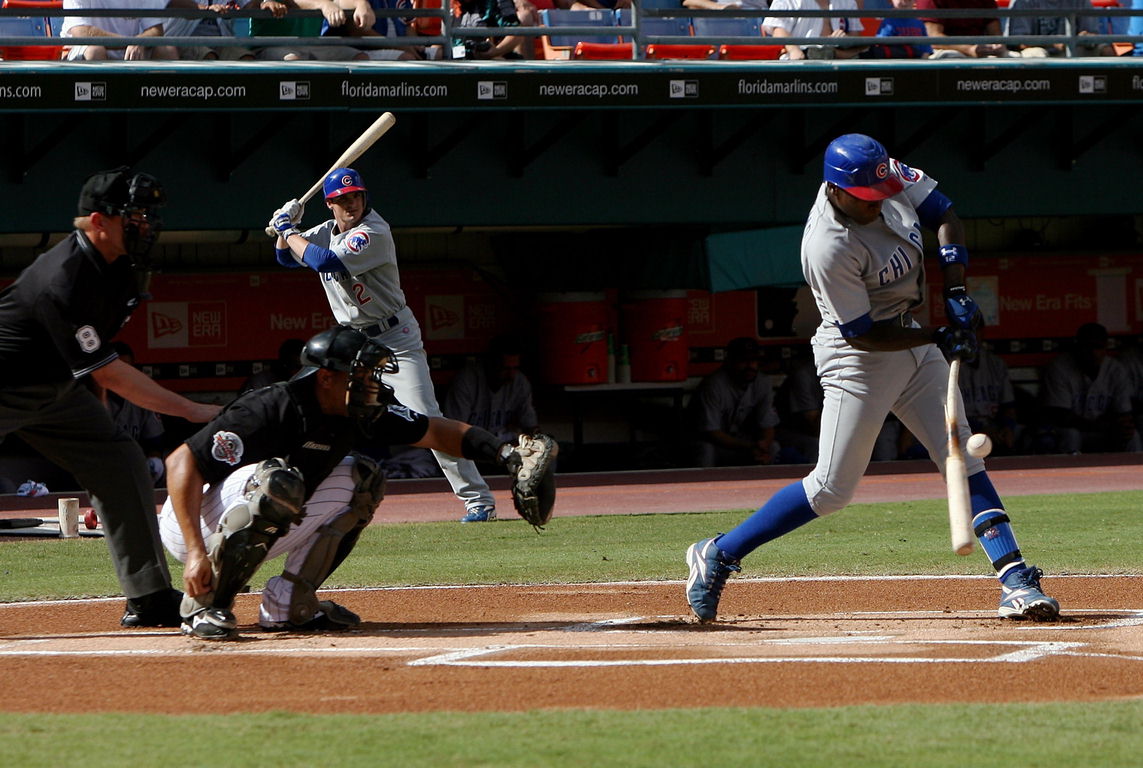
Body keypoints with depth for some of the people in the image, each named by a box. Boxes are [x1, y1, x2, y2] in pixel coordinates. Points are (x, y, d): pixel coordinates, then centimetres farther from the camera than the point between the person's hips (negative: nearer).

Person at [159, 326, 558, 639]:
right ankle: (204, 603, -22)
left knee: (359, 479, 3)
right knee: (277, 480, -35)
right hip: (189, 525, -8)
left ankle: (287, 604, 1)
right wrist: (195, 552, -37)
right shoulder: (272, 410, -28)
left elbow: (433, 430, 8)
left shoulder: (355, 414, -4)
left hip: (254, 535, 8)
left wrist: (503, 451, -8)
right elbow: (181, 462, -31)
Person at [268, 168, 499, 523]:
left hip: (395, 339, -8)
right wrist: (287, 228, -1)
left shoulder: (372, 233, -19)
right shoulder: (326, 232, 7)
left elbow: (324, 262, -28)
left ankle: (478, 500, -14)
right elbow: (286, 257, 19)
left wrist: (288, 230, -16)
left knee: (425, 419, -16)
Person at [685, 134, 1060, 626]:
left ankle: (1015, 580, -1)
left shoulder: (888, 176, -10)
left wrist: (956, 294, -9)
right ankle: (718, 555, 7)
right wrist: (937, 338, -24)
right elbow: (863, 334, -23)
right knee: (832, 489, -5)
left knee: (963, 456, 1)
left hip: (914, 342, 7)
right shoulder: (827, 248, -30)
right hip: (858, 359, -7)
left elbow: (944, 215, 4)